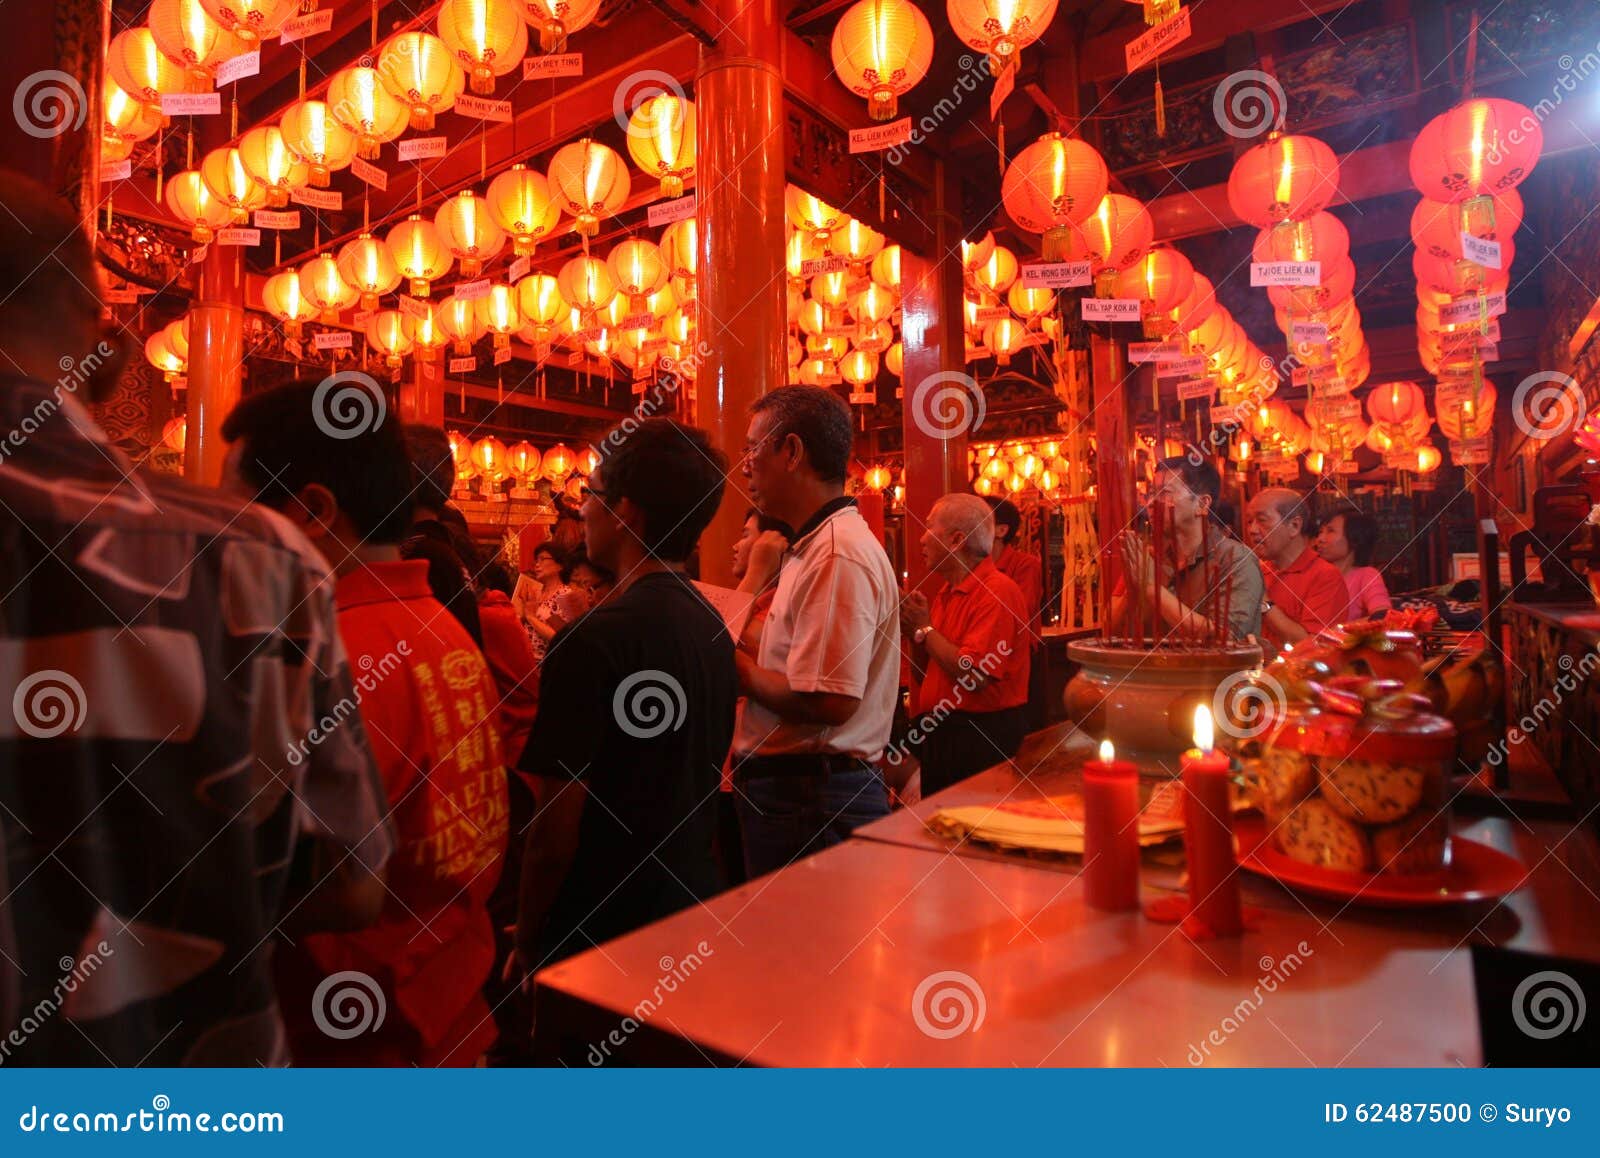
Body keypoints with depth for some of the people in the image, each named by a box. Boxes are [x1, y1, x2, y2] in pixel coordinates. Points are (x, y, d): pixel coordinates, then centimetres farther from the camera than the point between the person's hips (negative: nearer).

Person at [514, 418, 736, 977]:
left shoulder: (595, 638, -23)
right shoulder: (713, 627, 1)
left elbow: (556, 826, -20)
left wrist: (530, 941, -5)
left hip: (602, 929, -7)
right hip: (695, 902, 7)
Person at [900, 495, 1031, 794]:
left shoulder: (998, 592, -16)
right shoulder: (945, 595, 12)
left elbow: (974, 677, -26)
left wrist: (925, 628, -14)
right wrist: (914, 631, -2)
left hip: (979, 739, -8)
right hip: (939, 736, 9)